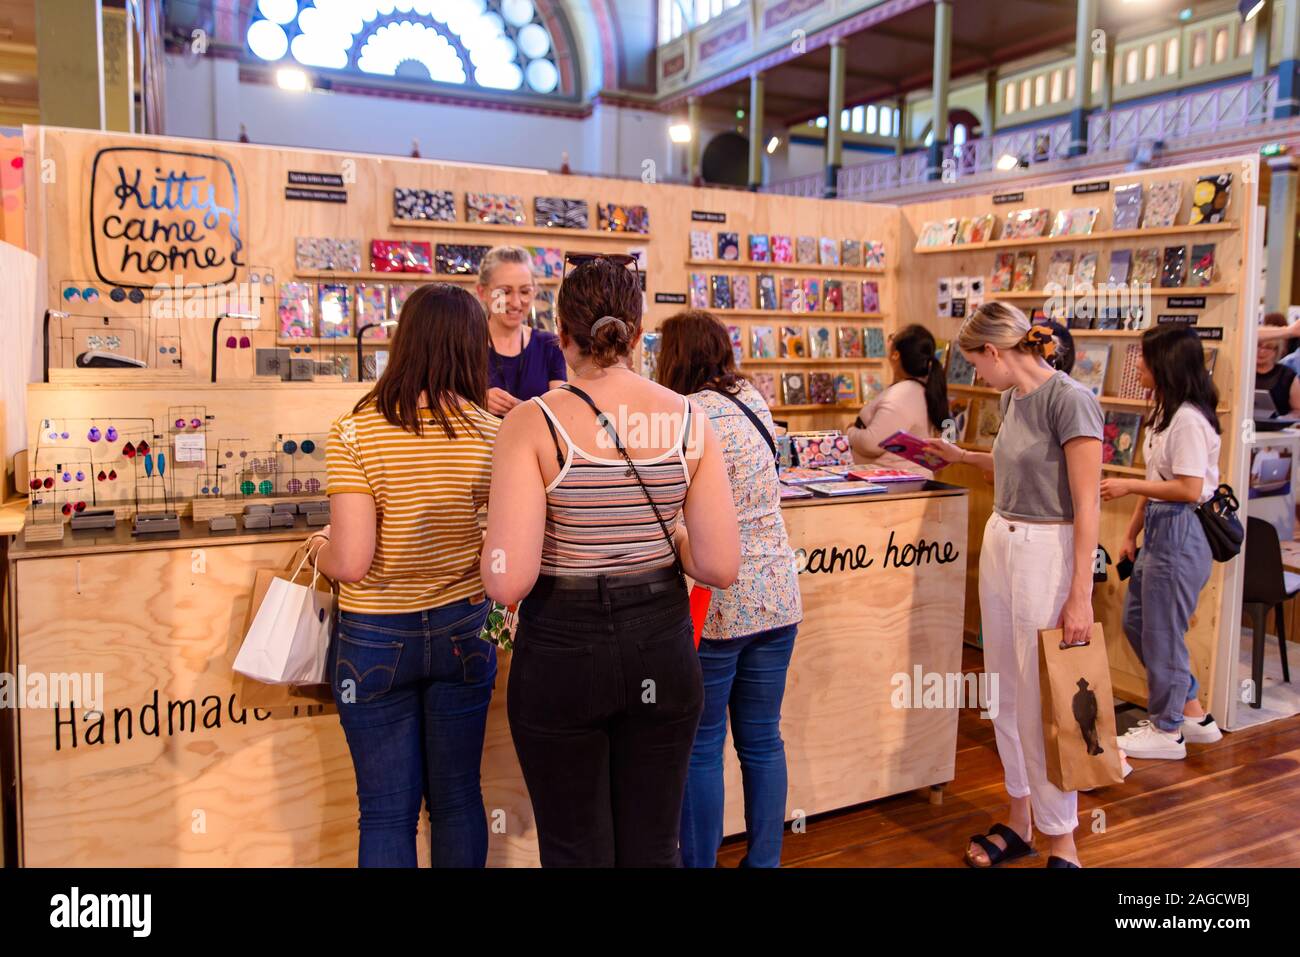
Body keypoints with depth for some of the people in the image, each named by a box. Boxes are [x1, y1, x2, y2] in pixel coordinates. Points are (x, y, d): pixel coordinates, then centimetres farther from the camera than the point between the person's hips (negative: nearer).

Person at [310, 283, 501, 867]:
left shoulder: (356, 432, -14)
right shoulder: (491, 434, -8)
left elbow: (350, 562, -19)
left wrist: (320, 547, 3)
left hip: (376, 640, -2)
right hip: (463, 629, 2)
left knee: (387, 813, 11)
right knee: (458, 800, 18)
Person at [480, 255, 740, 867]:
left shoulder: (533, 424, -14)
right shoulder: (689, 419, -5)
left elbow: (508, 583, -20)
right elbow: (721, 566, -7)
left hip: (563, 651, -3)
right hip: (660, 646, 3)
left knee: (577, 853, 15)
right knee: (654, 850, 19)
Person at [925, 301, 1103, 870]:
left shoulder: (1069, 400, -16)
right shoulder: (1013, 398, 9)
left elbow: (1087, 504, -17)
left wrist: (1080, 595, -19)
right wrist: (962, 456, 32)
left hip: (1049, 553, -8)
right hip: (1000, 543, 8)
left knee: (1041, 700, -1)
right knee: (1006, 694, 14)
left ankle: (1061, 844, 15)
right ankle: (1020, 822, 29)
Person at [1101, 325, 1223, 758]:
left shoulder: (1188, 419, -19)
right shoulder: (1164, 411, 12)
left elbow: (1189, 489, -23)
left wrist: (1128, 486, -17)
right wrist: (1132, 531, 16)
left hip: (1179, 533, -11)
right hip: (1158, 530, 11)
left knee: (1162, 632, 1)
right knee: (1136, 622, 17)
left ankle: (1167, 731, 19)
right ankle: (1192, 713, 29)